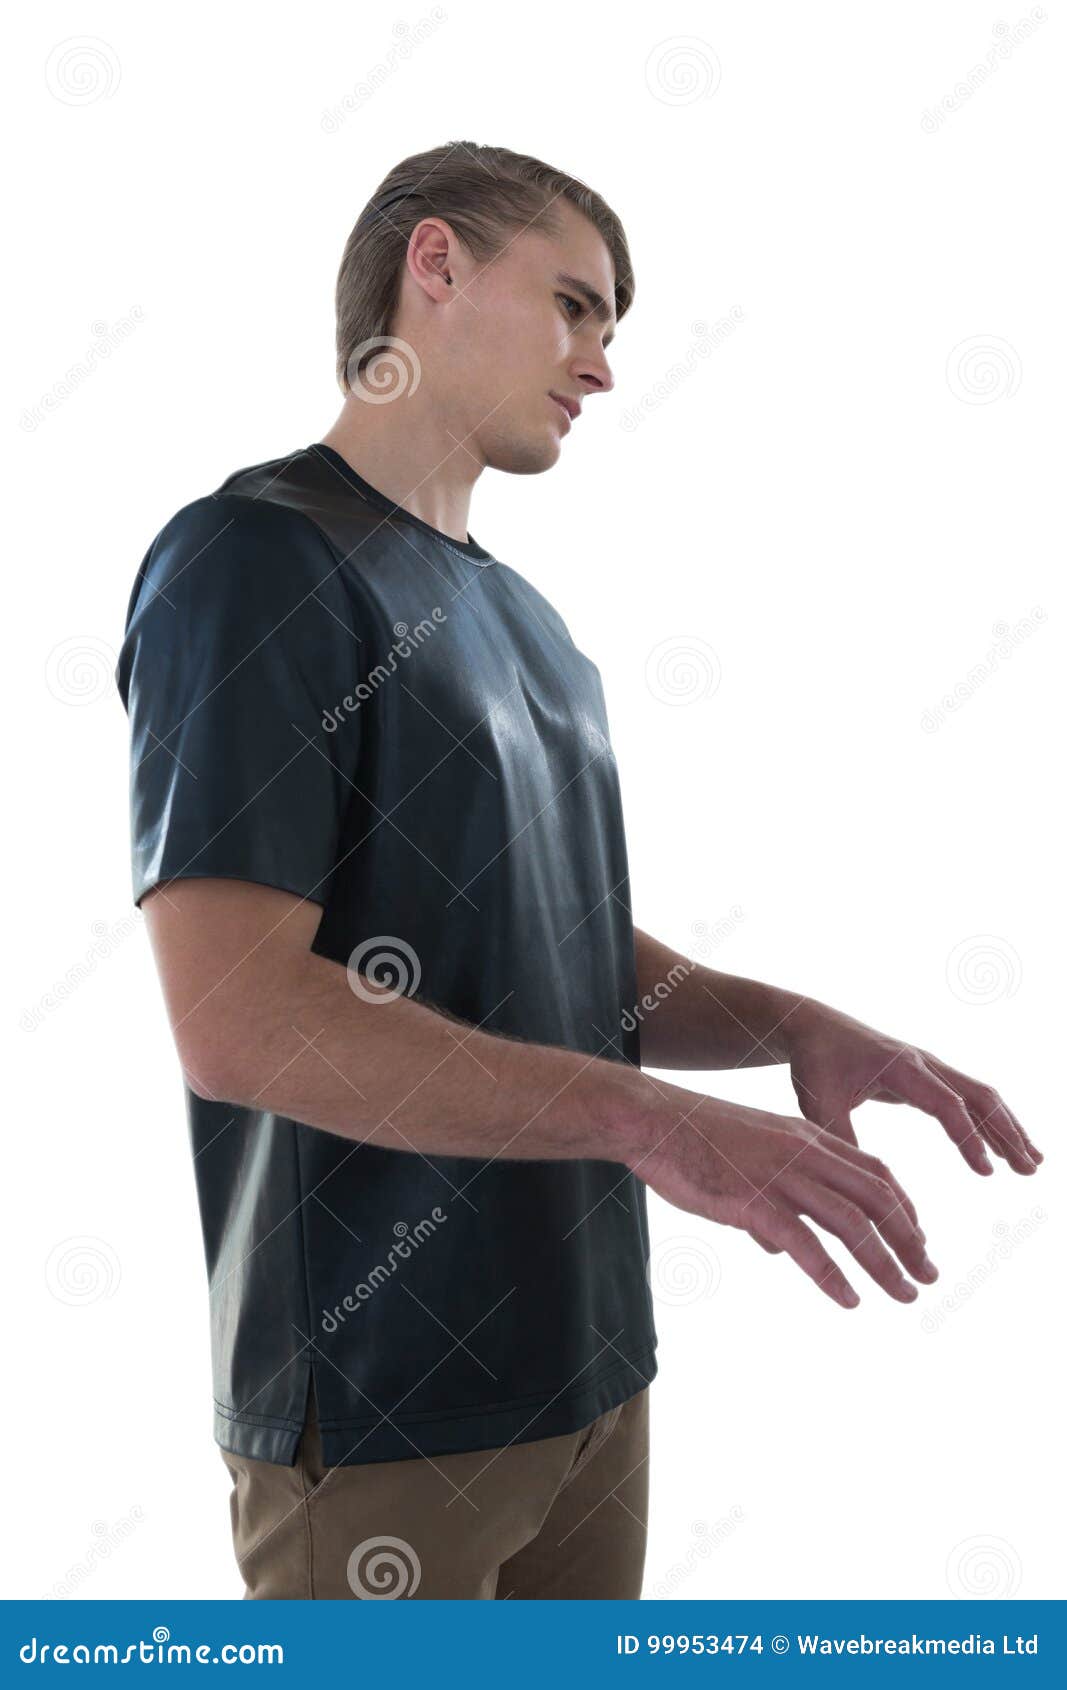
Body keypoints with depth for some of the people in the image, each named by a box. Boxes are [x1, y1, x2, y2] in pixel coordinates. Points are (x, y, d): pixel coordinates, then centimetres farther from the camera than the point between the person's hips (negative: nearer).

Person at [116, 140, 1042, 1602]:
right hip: (381, 1403, -8)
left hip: (586, 1363, 8)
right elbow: (235, 1021, -21)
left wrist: (793, 1025, 0)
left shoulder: (526, 618, 16)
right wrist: (647, 1119, -23)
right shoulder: (258, 558, -11)